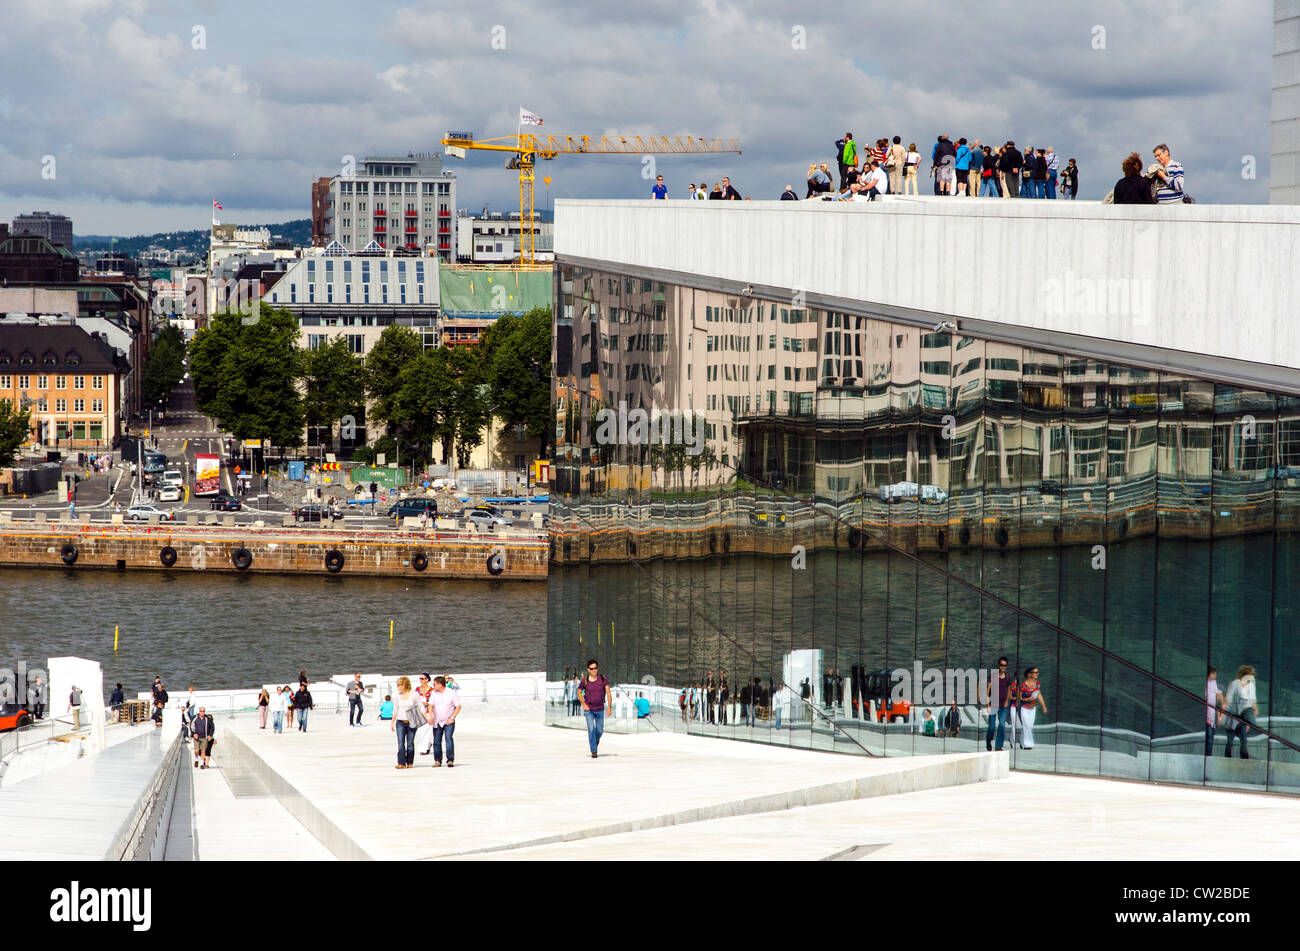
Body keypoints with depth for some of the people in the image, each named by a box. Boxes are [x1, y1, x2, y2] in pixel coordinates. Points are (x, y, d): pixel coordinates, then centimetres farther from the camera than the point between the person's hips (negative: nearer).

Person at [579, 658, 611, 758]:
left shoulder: (602, 678, -8)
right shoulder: (585, 680, -8)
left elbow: (608, 693, -8)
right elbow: (579, 693, 6)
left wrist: (609, 707, -15)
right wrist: (584, 704, -6)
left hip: (600, 709, 1)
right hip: (589, 709, -1)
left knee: (599, 730, 10)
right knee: (591, 730, -11)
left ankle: (596, 740, 45)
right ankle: (593, 751, -3)